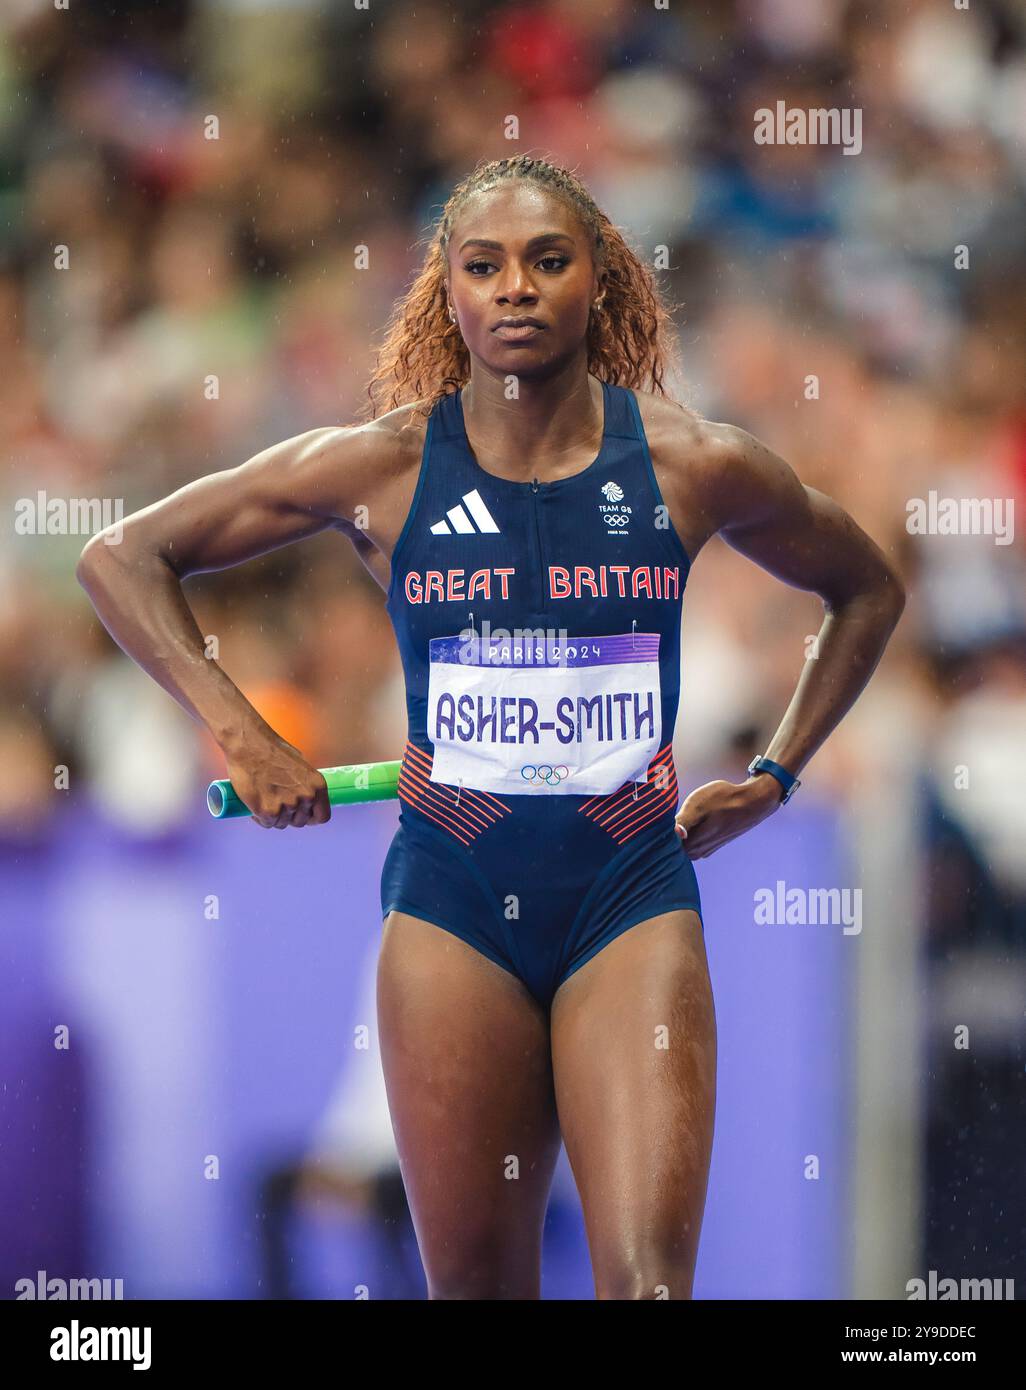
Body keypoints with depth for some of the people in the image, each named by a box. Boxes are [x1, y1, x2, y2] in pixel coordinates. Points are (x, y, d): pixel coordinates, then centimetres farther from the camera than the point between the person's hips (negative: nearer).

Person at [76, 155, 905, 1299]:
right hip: (453, 896, 1)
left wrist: (775, 774, 12)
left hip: (634, 899, 0)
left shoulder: (694, 465, -1)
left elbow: (867, 590, 19)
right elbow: (122, 560, 4)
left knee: (648, 1272, -17)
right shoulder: (383, 465, -2)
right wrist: (237, 735, -6)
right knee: (475, 1281, 8)